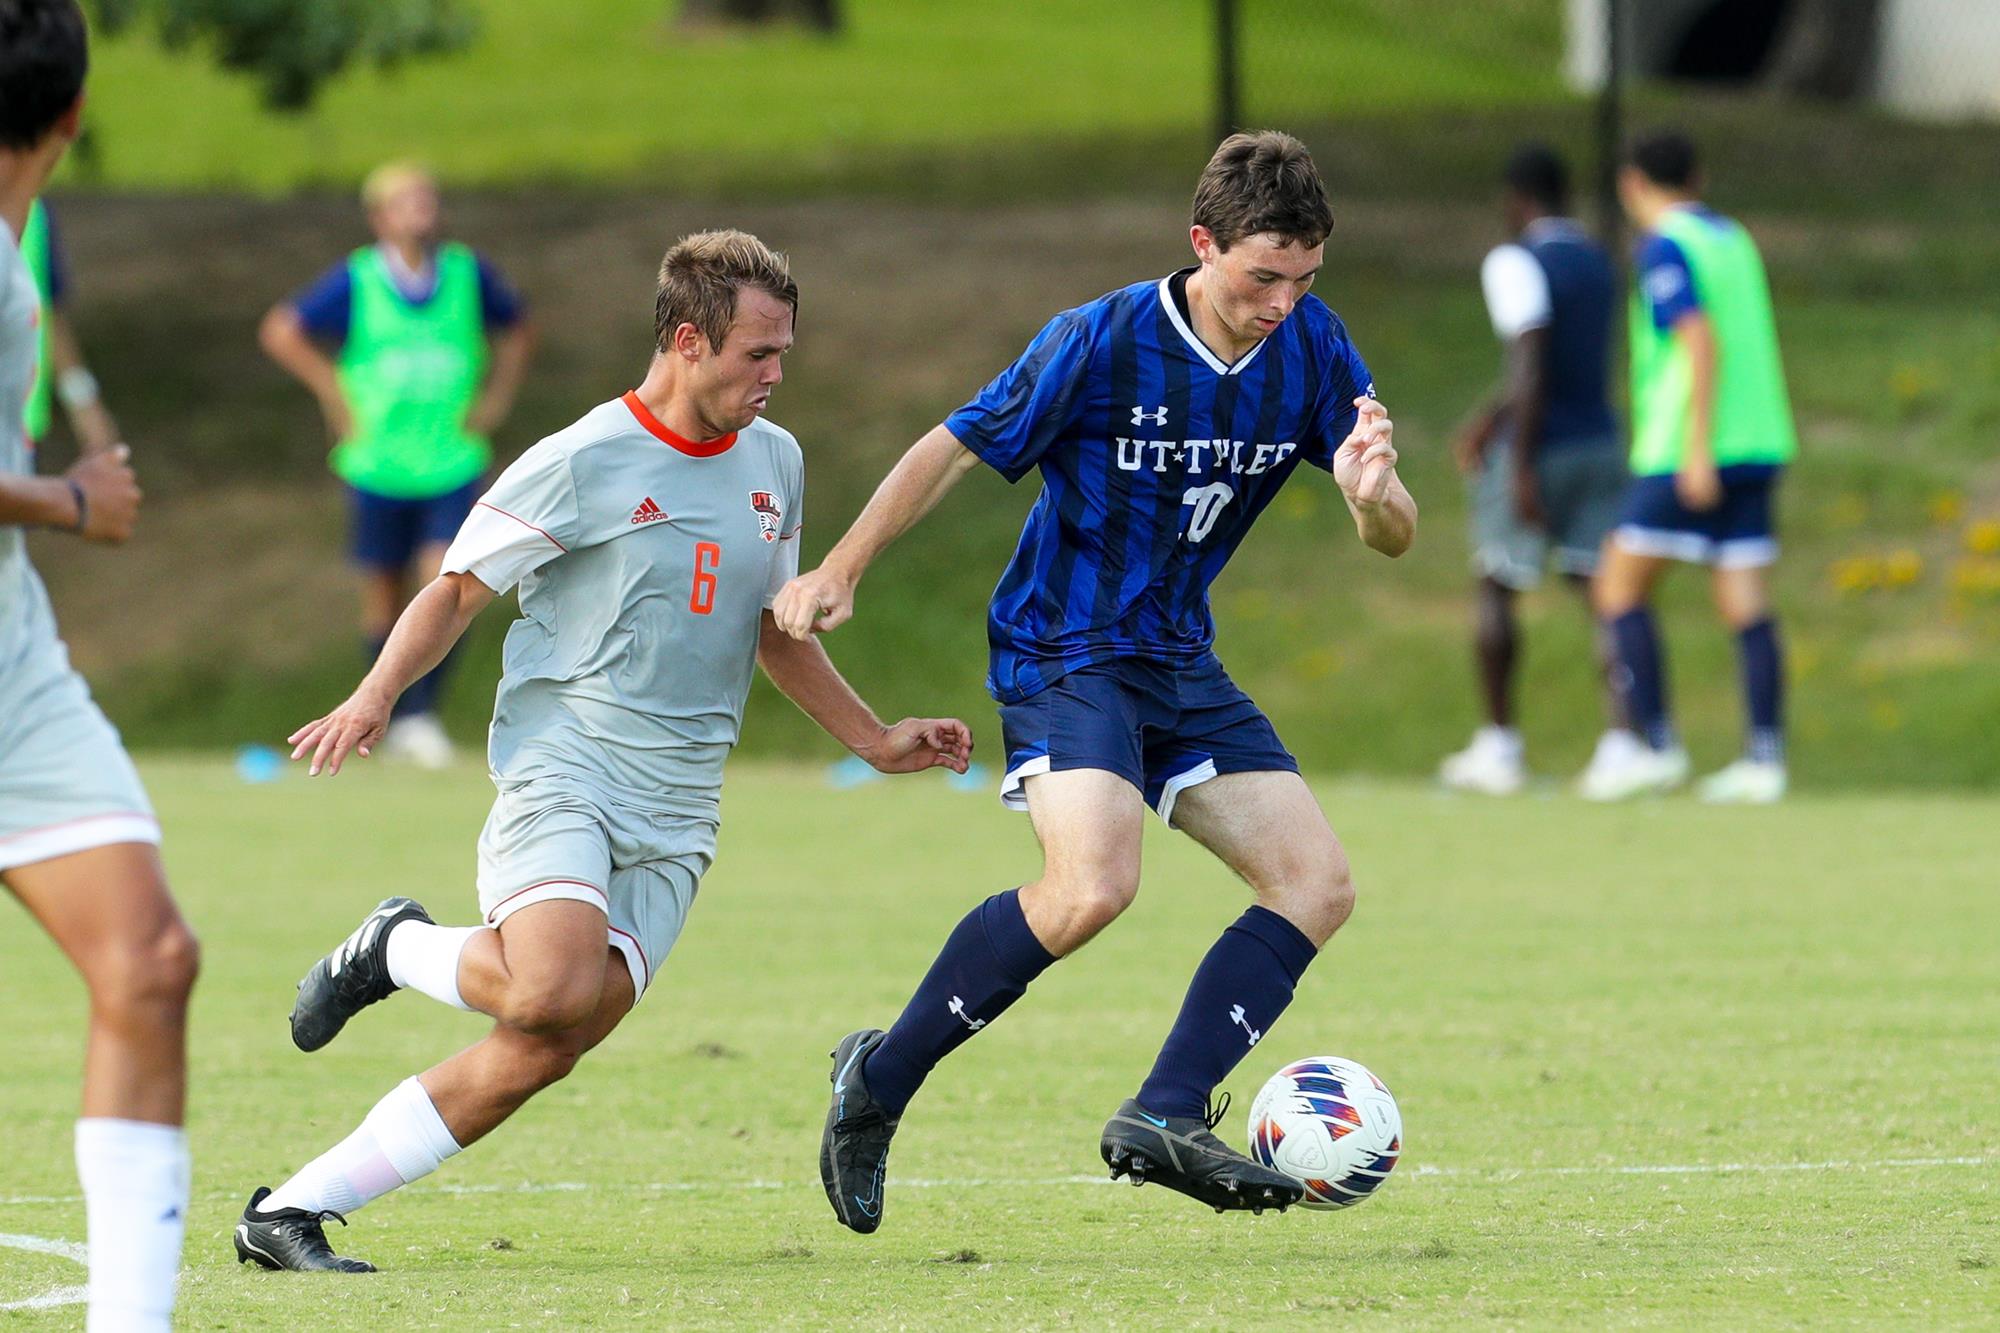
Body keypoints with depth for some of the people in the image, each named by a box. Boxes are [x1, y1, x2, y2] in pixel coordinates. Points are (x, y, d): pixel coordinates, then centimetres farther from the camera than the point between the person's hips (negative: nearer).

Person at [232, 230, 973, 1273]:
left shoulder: (774, 464, 15)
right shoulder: (580, 464, -6)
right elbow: (457, 592, 0)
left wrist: (875, 741, 29)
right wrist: (376, 696, -16)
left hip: (674, 817, 6)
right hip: (562, 771, -6)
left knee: (543, 1052, -8)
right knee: (555, 990, -31)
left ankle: (291, 1210, -1)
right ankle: (398, 951, 2)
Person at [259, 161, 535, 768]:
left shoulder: (468, 274, 0)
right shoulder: (355, 280, -7)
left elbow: (516, 329, 18)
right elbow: (281, 331, -2)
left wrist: (496, 396, 7)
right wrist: (336, 395, -4)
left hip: (453, 463, 1)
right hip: (378, 463, -1)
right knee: (384, 594, 6)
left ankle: (420, 713, -6)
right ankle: (391, 721, 22)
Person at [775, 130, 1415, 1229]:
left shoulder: (1312, 349, -3)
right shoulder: (1099, 343, -17)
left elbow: (1393, 538, -2)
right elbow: (954, 449, -7)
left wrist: (1373, 494, -26)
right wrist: (838, 574, -6)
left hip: (1180, 663, 7)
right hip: (1064, 652, -7)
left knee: (1318, 883, -7)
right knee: (1093, 886, -28)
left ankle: (1164, 1116, -9)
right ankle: (882, 1079, -12)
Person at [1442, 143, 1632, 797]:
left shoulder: (1516, 264, -13)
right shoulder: (1596, 263, 13)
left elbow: (1532, 365, -21)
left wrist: (1520, 467, -22)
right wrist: (1493, 415, 30)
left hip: (1535, 450, -6)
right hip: (1599, 444, 6)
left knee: (1494, 589, 9)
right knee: (1602, 593, 0)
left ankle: (1498, 747, 11)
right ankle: (1620, 740, -14)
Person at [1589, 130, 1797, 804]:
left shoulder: (1666, 247, -8)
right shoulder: (1735, 240, 16)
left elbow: (1702, 341, -19)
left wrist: (1697, 448, -22)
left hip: (1686, 453, -7)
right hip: (1759, 443, 7)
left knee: (1620, 590, 2)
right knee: (1746, 607, 3)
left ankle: (1657, 747, -3)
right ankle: (1764, 756, -4)